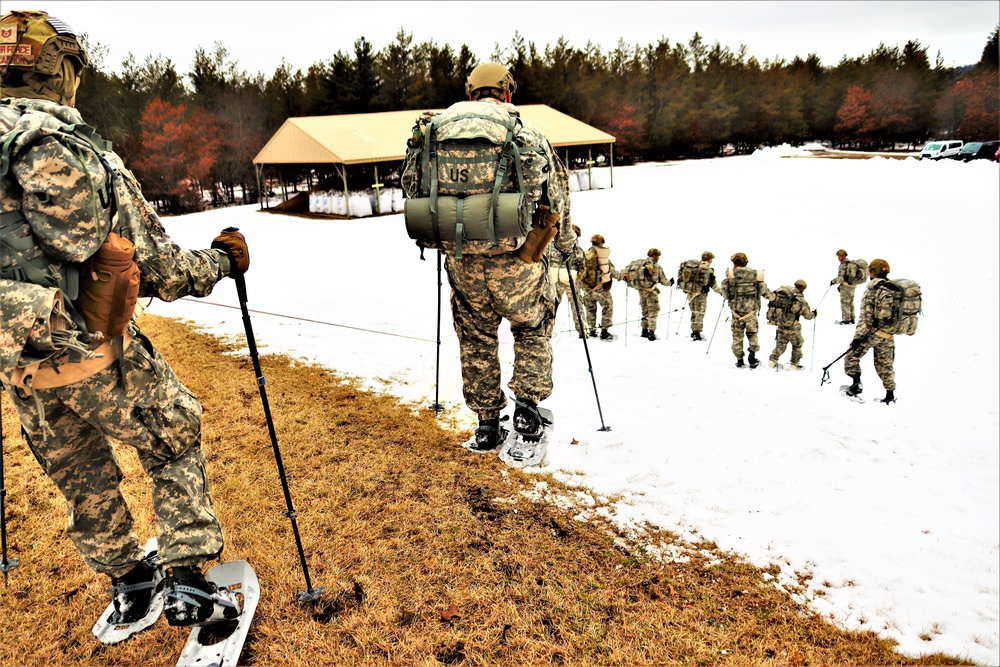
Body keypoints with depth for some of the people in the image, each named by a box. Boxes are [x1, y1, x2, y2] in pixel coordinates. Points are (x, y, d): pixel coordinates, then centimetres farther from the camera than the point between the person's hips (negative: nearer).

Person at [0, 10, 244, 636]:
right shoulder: (82, 153, -16)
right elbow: (161, 269, -13)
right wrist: (222, 261, 4)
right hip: (95, 354, -5)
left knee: (83, 479, 22)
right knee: (176, 443, 17)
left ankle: (131, 588, 40)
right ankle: (189, 585, 17)